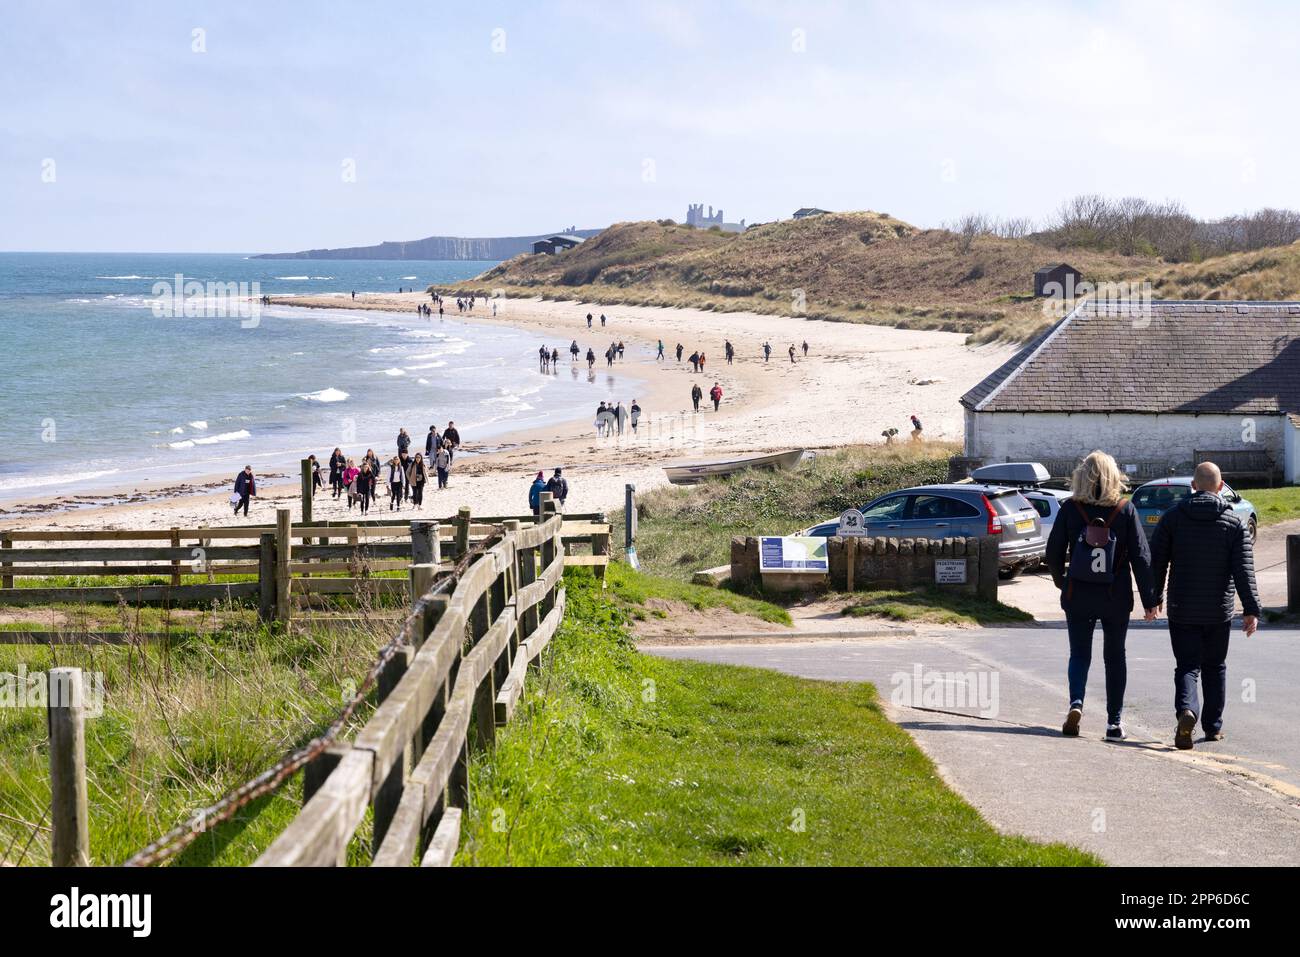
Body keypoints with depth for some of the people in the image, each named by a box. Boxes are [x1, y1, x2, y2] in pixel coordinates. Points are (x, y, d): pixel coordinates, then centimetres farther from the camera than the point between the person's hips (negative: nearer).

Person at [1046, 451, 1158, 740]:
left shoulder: (1070, 509, -5)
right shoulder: (1126, 510, -6)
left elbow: (1054, 554, -2)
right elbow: (1141, 557, -7)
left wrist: (1062, 581, 17)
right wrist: (1149, 599, -2)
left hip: (1077, 596, 0)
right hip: (1116, 597, 0)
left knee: (1079, 654, 11)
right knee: (1115, 656, 14)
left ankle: (1076, 702, -15)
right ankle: (1114, 722, 12)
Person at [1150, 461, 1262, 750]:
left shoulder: (1172, 517, 0)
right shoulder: (1234, 523, -3)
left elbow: (1156, 561, 1)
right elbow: (1244, 569, -8)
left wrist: (1153, 598, 11)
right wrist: (1251, 609, -9)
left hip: (1181, 609, 0)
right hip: (1219, 612, 0)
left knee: (1187, 665, 1)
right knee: (1215, 666, 15)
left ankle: (1186, 709, -26)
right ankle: (1213, 726, 18)